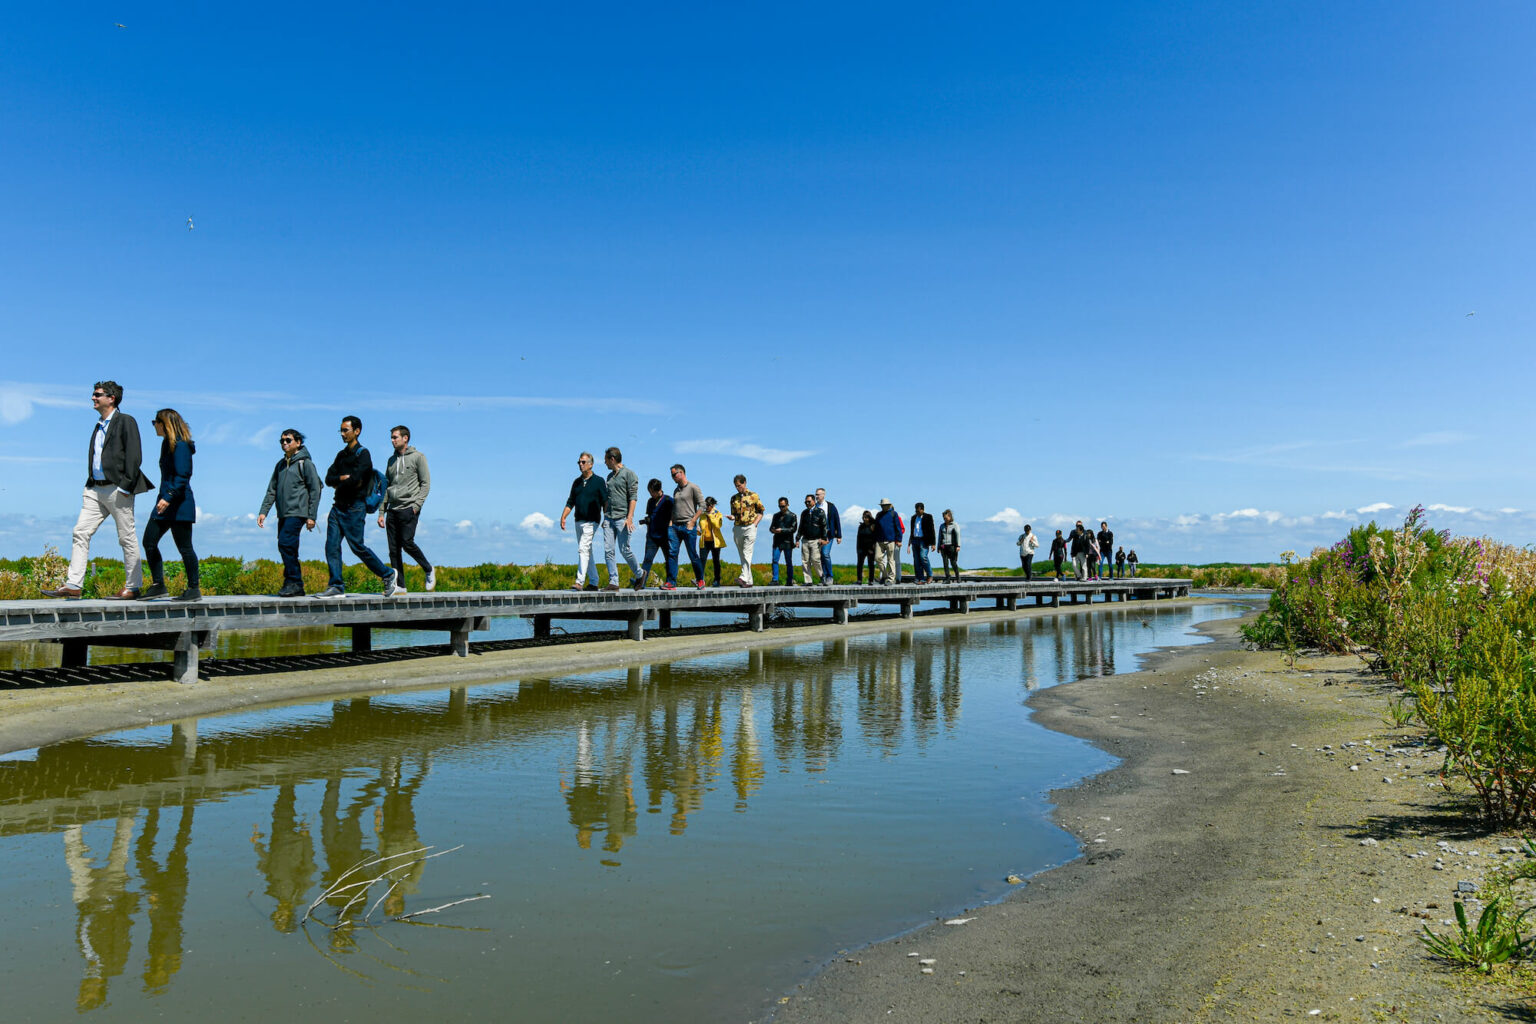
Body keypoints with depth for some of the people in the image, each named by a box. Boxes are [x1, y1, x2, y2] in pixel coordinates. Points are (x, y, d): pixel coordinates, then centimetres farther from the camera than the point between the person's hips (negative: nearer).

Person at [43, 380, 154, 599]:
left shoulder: (125, 422, -4)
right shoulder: (99, 426, 20)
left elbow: (134, 456, -12)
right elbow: (94, 458, 22)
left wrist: (125, 486, -16)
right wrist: (91, 484, 12)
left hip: (117, 490, -8)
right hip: (96, 489, 8)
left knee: (127, 538, -2)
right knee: (80, 532, 0)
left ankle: (133, 587, 5)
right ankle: (73, 585, 0)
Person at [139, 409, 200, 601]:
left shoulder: (181, 445, -13)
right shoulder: (167, 444, 17)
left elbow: (183, 476, -20)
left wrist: (168, 498, -26)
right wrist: (164, 498, 20)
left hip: (179, 505, -10)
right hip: (165, 502, 10)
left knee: (184, 547, -4)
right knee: (149, 542, 5)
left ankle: (194, 589, 4)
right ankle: (158, 585, 11)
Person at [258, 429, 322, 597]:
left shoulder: (305, 463, -2)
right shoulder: (280, 464, 19)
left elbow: (315, 490, -6)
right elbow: (272, 490, 21)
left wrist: (311, 516, -11)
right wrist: (263, 511, 11)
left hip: (297, 512, -7)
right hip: (283, 514, 7)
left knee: (286, 544, -18)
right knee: (289, 550, 6)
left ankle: (294, 582, -12)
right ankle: (296, 586, 11)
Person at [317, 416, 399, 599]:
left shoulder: (363, 454, -8)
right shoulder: (341, 455, 17)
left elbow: (354, 480, -20)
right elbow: (329, 479, 9)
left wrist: (338, 484, -3)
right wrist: (343, 478, -9)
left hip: (354, 508, -7)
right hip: (338, 507, 7)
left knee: (357, 546, -4)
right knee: (332, 546, -1)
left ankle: (388, 575, 12)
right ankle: (336, 587, 1)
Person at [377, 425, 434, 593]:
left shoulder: (417, 457, 2)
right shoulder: (391, 460, 19)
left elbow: (425, 483, -3)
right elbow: (386, 487, 21)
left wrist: (417, 505, -14)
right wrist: (381, 512, 14)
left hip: (408, 508, -6)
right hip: (392, 510, 6)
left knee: (407, 543, -15)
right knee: (394, 549, 1)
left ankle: (429, 570, 7)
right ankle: (400, 586, 4)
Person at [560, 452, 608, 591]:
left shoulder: (598, 481, -2)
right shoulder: (577, 482, 15)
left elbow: (605, 502, -5)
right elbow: (570, 502, 18)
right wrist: (563, 517, 6)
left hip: (591, 521, -7)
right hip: (579, 521, 7)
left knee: (583, 549, -17)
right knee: (587, 552, 9)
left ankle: (579, 582, -22)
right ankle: (593, 583, 15)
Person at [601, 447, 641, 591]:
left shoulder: (629, 474, -3)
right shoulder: (609, 476, 19)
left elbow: (633, 497, -9)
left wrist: (629, 517, -18)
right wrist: (605, 517, 19)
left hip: (622, 518, -7)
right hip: (609, 518, 7)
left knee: (624, 549, -7)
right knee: (608, 551, -3)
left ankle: (639, 574, 15)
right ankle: (613, 582, -1)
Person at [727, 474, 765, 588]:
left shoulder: (753, 495, 2)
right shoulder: (734, 498, 13)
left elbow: (761, 511, 6)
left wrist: (754, 523, -6)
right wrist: (732, 517, -5)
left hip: (750, 527, -5)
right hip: (737, 528, 5)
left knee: (747, 553, -17)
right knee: (742, 556, 5)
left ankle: (744, 578, -27)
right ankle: (749, 581, 9)